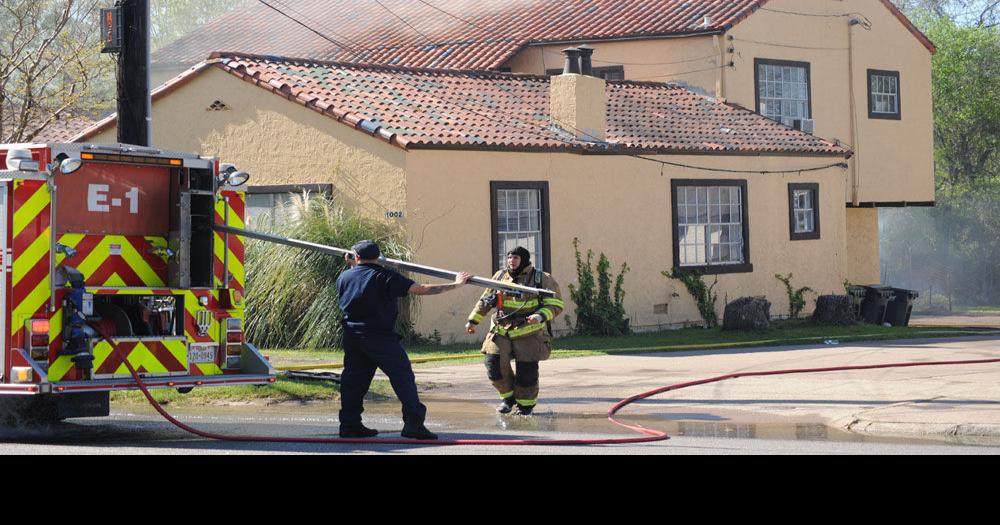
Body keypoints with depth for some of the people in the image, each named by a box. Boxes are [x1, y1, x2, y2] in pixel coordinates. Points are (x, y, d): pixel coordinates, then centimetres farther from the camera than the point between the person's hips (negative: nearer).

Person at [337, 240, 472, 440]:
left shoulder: (344, 277, 7)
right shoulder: (385, 277, -7)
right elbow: (420, 289, -12)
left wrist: (350, 266, 41)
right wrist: (455, 285, -7)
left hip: (352, 337, 5)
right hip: (381, 337, -5)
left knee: (354, 379, 12)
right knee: (403, 376, -4)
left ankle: (350, 425, 11)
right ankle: (413, 422, -14)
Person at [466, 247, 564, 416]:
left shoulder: (541, 279, -3)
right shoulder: (500, 276, 8)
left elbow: (556, 304, -5)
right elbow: (485, 301, 19)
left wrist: (541, 316, -23)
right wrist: (473, 320, 16)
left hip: (528, 333, -3)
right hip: (502, 331, 3)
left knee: (526, 371, -2)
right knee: (494, 364, -9)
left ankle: (526, 403, 22)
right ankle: (508, 396, 16)